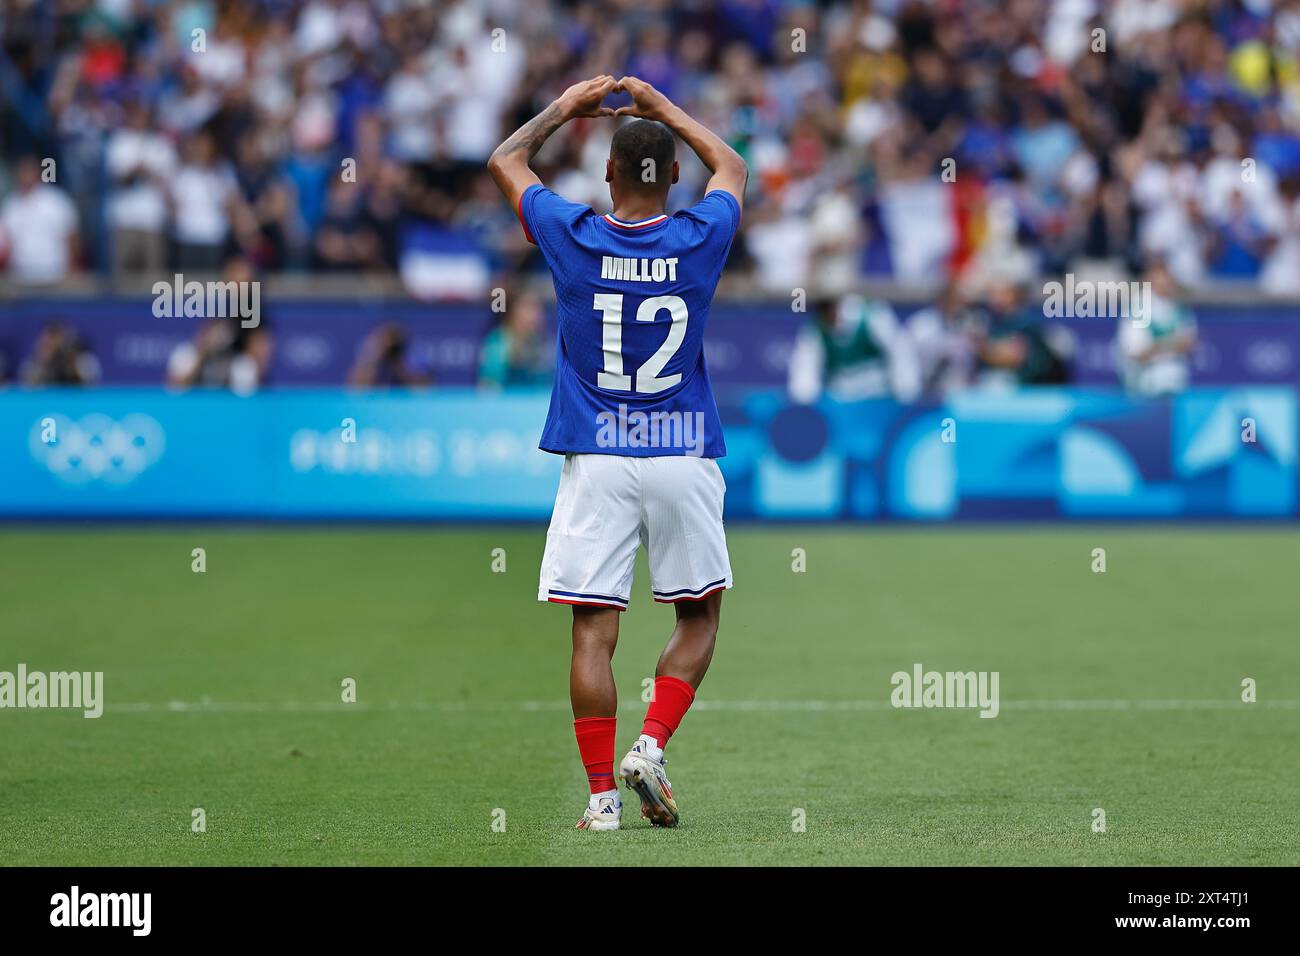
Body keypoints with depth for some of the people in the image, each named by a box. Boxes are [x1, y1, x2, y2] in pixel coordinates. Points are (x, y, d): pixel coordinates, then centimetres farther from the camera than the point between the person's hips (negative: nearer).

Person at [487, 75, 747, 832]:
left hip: (595, 461, 0)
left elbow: (506, 161, 15)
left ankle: (603, 794, -4)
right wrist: (665, 109, 31)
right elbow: (733, 167, 22)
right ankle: (652, 747, -4)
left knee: (594, 628, 0)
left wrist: (566, 107, 28)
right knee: (700, 615, 14)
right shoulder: (700, 238, -2)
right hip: (685, 458, 0)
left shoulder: (574, 237, -4)